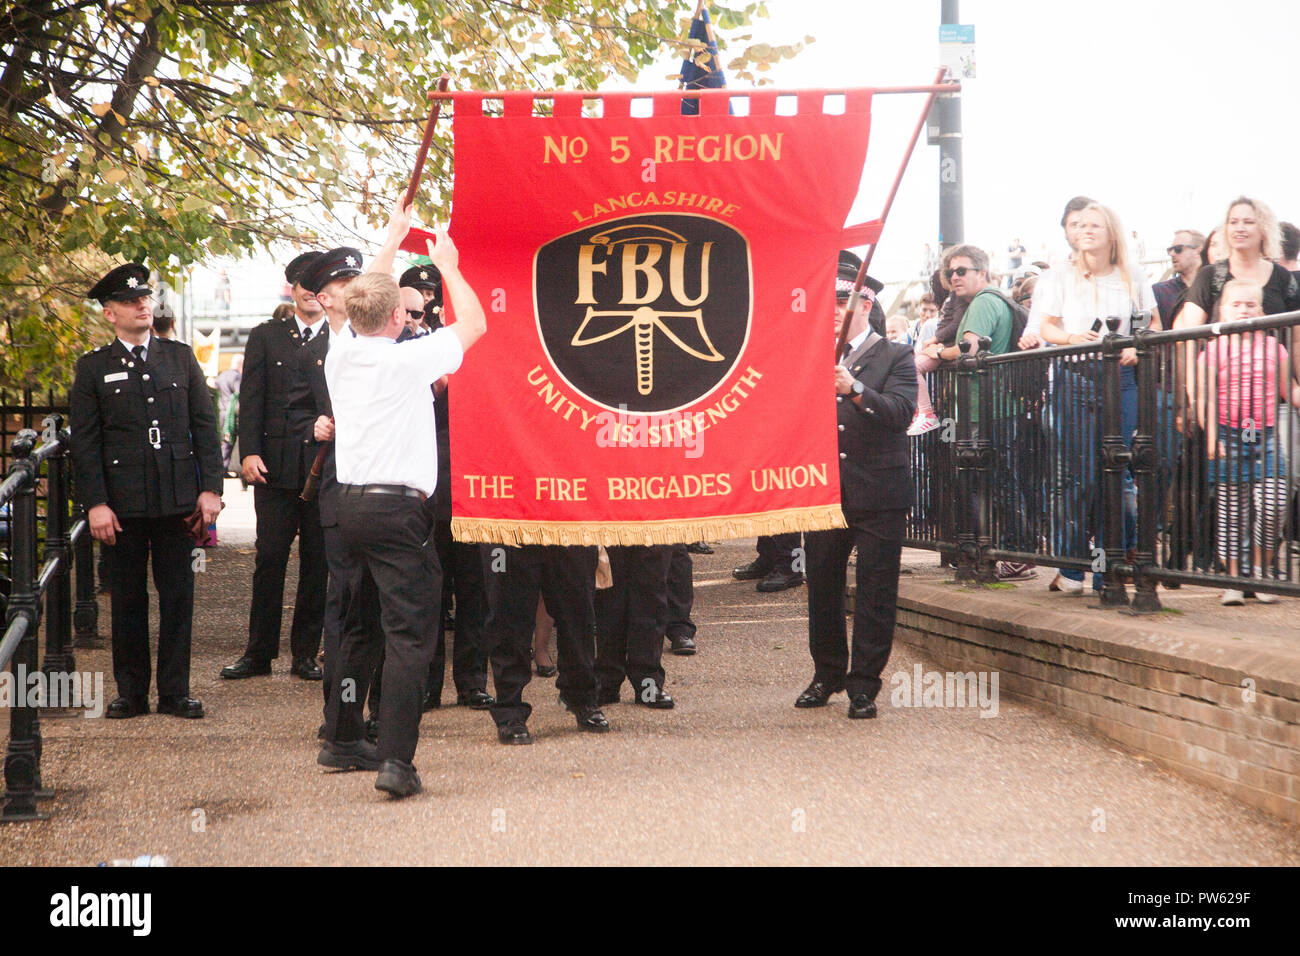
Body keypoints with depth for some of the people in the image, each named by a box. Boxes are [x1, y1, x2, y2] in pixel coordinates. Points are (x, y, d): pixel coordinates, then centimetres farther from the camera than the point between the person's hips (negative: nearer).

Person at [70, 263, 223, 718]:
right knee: (128, 599, 5)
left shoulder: (180, 357, 10)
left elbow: (205, 425, 9)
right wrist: (95, 504, -8)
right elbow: (84, 443, 1)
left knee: (178, 596, 4)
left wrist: (211, 488, 1)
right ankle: (131, 692, 14)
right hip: (122, 503, -2)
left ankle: (175, 691, 11)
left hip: (178, 500, 2)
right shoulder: (93, 368, 4)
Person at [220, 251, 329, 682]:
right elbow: (251, 400, 4)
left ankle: (305, 653, 13)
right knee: (269, 561, 1)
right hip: (276, 466, 0)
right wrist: (249, 452, -6)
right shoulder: (266, 336, 9)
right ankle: (258, 652, 10)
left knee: (317, 564, 4)